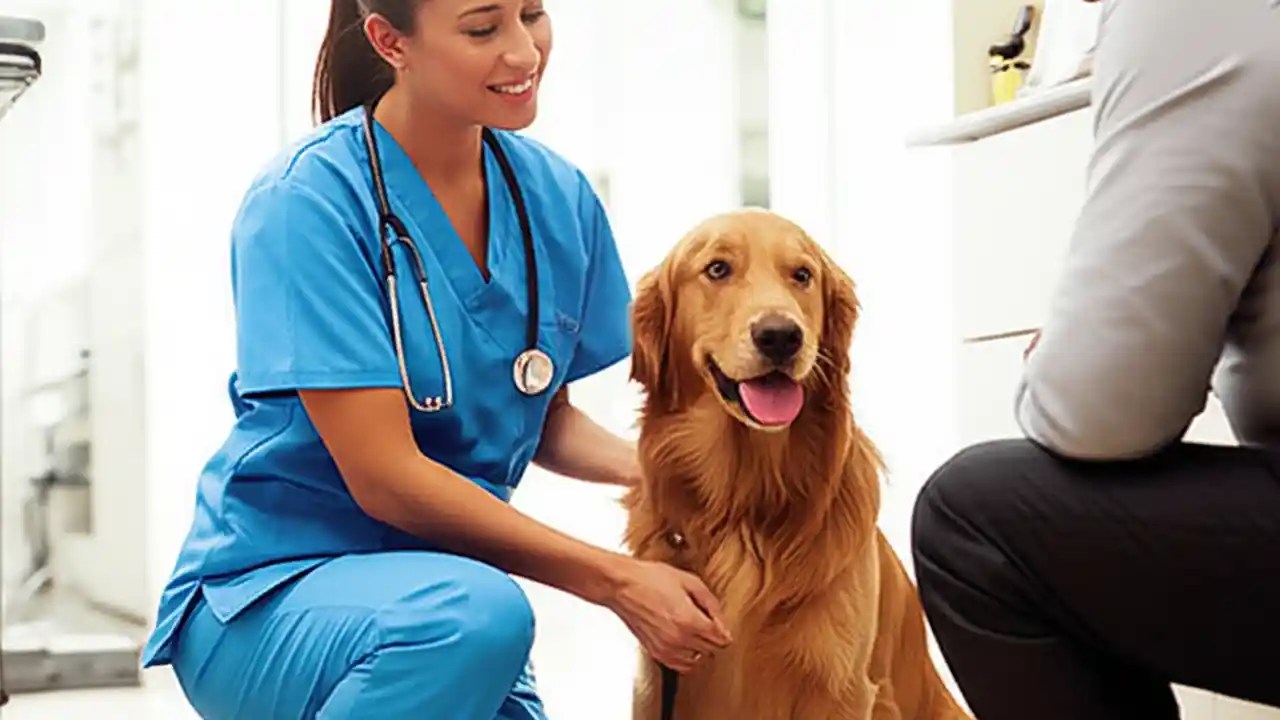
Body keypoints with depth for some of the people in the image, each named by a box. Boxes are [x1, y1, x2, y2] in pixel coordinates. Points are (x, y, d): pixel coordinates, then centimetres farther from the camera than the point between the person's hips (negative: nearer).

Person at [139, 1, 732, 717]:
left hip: (448, 578, 6)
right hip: (272, 586, -6)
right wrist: (616, 579, -22)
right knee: (482, 613, -35)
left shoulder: (557, 194, 2)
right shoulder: (310, 199, -16)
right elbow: (385, 477, -20)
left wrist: (642, 464, -9)